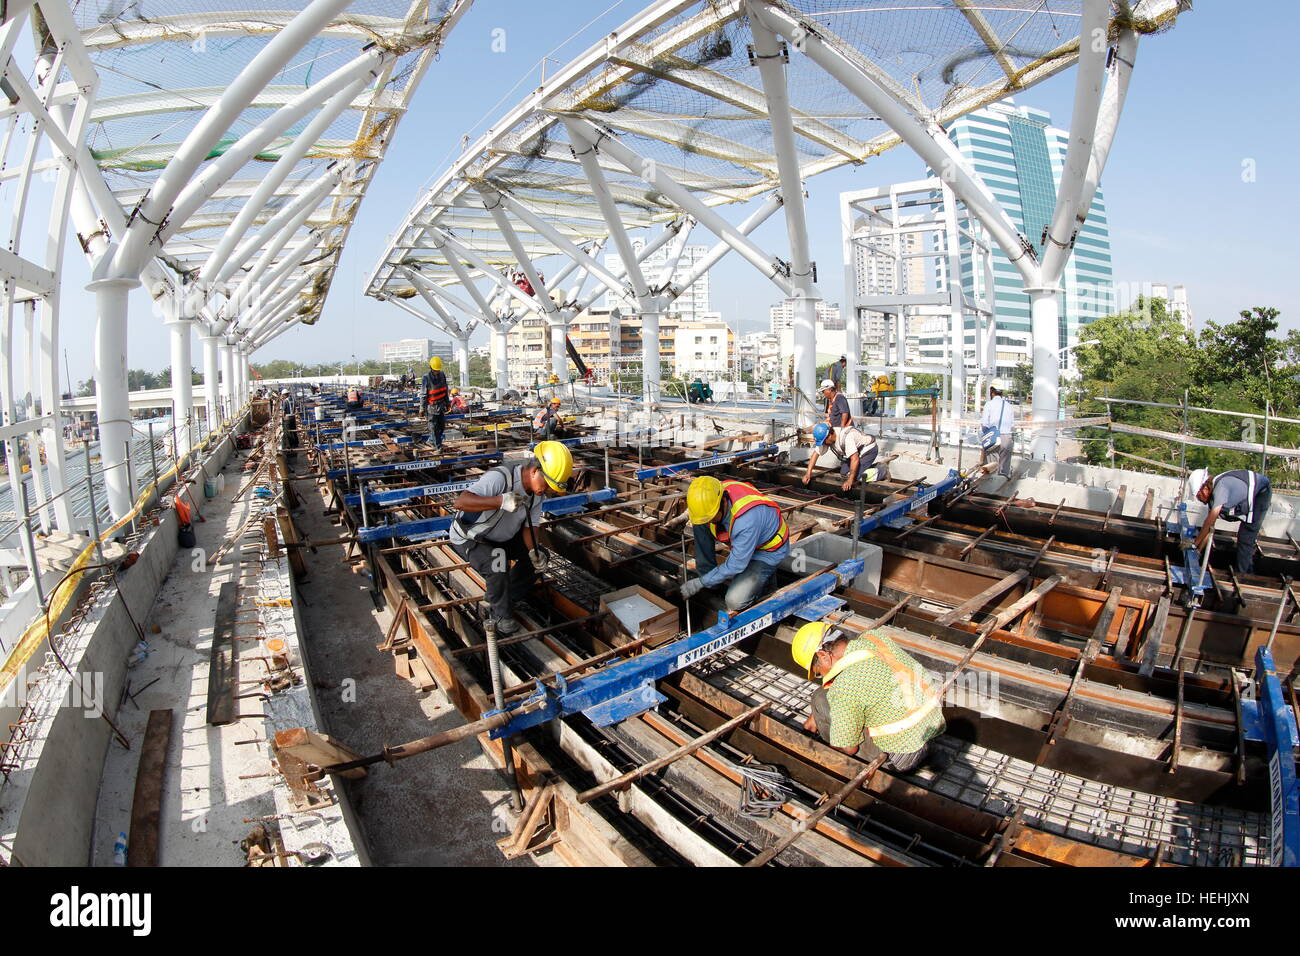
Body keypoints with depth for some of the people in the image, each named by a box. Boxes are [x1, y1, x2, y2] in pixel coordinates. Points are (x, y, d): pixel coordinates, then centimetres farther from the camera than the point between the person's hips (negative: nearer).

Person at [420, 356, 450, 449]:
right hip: (431, 406, -6)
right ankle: (438, 446, 4)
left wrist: (447, 402, 19)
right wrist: (422, 408, -10)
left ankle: (431, 439, 30)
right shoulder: (427, 378, -15)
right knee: (434, 427, -1)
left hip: (441, 405, 6)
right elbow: (423, 394, -11)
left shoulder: (442, 375, 3)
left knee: (442, 426, 11)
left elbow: (445, 390, 15)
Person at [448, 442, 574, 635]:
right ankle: (501, 616, -6)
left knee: (538, 556, 0)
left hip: (502, 537, 8)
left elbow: (530, 526, -4)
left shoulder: (538, 492, -11)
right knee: (498, 565, -30)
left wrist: (534, 551, -24)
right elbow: (459, 502, -46)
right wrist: (501, 501, -58)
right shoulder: (500, 478, -36)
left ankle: (508, 600, 14)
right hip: (468, 539, -8)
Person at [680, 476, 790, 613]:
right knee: (700, 524, -11)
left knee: (735, 601, -23)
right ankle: (707, 572, 1)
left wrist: (700, 583, -22)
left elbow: (736, 564, -29)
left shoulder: (747, 519, -41)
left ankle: (762, 579, 6)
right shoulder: (715, 494, -20)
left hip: (766, 552, -7)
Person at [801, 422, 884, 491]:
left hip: (869, 449, -9)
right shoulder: (824, 437, -13)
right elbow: (815, 454, -6)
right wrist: (808, 473, -13)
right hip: (855, 451, 9)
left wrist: (850, 481, -41)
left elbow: (855, 459, -40)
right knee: (844, 473, 0)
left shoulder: (845, 437, -37)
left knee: (856, 475, -22)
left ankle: (880, 472, -2)